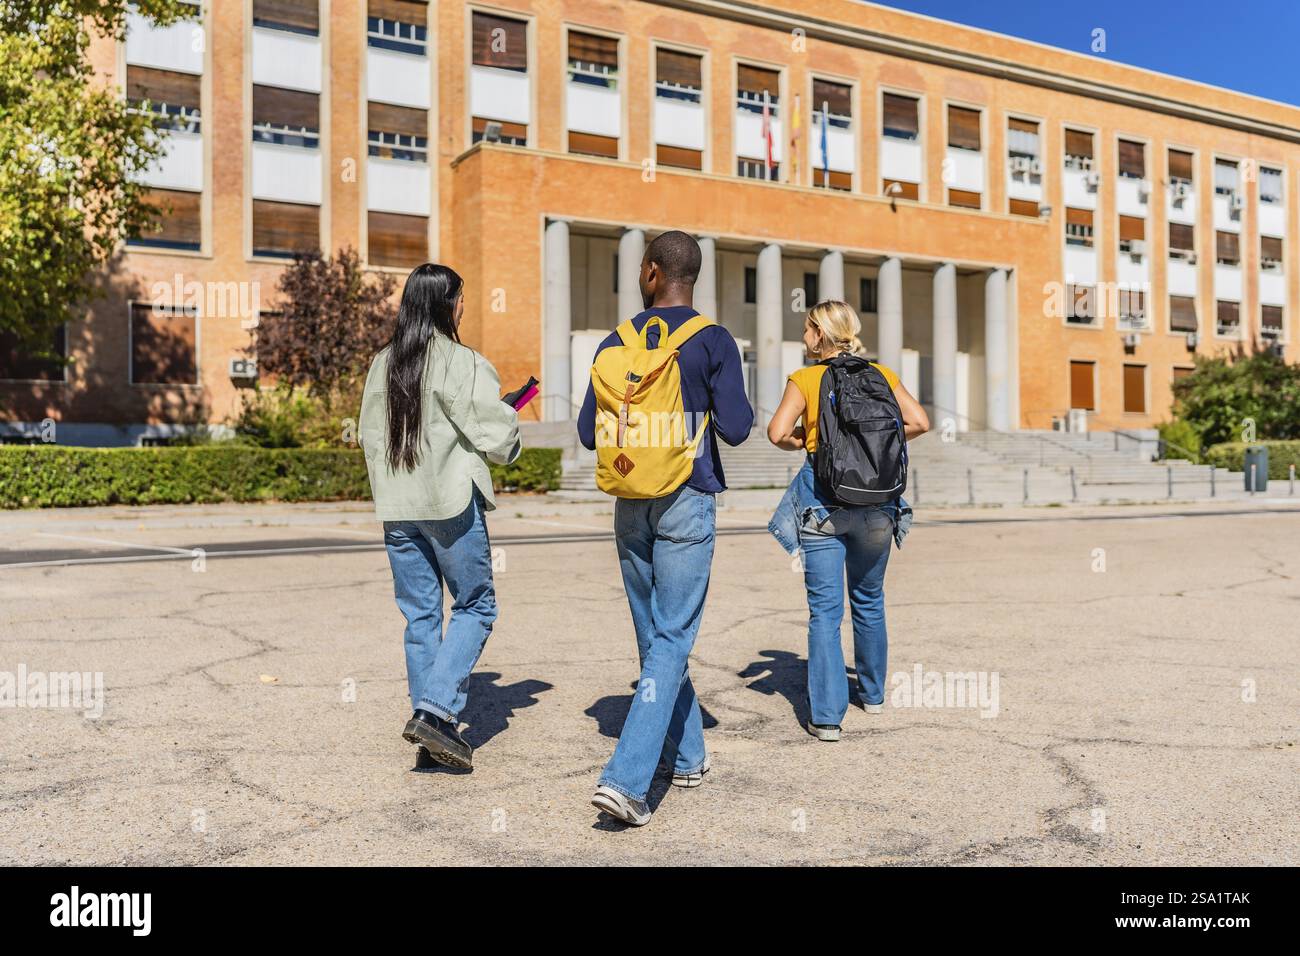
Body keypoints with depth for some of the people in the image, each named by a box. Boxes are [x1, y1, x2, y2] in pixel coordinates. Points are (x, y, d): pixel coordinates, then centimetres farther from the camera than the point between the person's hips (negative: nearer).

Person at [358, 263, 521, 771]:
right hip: (452, 502, -6)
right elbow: (495, 434, -13)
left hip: (397, 507, 6)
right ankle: (433, 710, -5)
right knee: (475, 605, 8)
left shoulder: (382, 364, 8)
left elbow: (370, 434, 13)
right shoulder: (462, 363, -12)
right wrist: (508, 443, 9)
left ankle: (432, 739, 15)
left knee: (420, 615, 11)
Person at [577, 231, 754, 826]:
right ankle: (625, 778, -11)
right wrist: (739, 405, 12)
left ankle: (688, 757, 29)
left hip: (631, 504, 4)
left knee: (654, 636, 16)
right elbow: (735, 429, -9)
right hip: (687, 503, -4)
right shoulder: (714, 341, -6)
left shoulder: (617, 343, 4)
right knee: (672, 641, -1)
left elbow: (589, 433, 4)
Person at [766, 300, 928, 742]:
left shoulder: (804, 379, -3)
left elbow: (777, 433, -14)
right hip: (876, 500, 3)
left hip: (823, 498, -3)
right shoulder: (882, 374, 6)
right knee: (869, 599, 20)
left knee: (825, 608, 0)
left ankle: (827, 714, -5)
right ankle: (873, 691, 35)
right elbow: (919, 422, -1)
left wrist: (802, 442, 7)